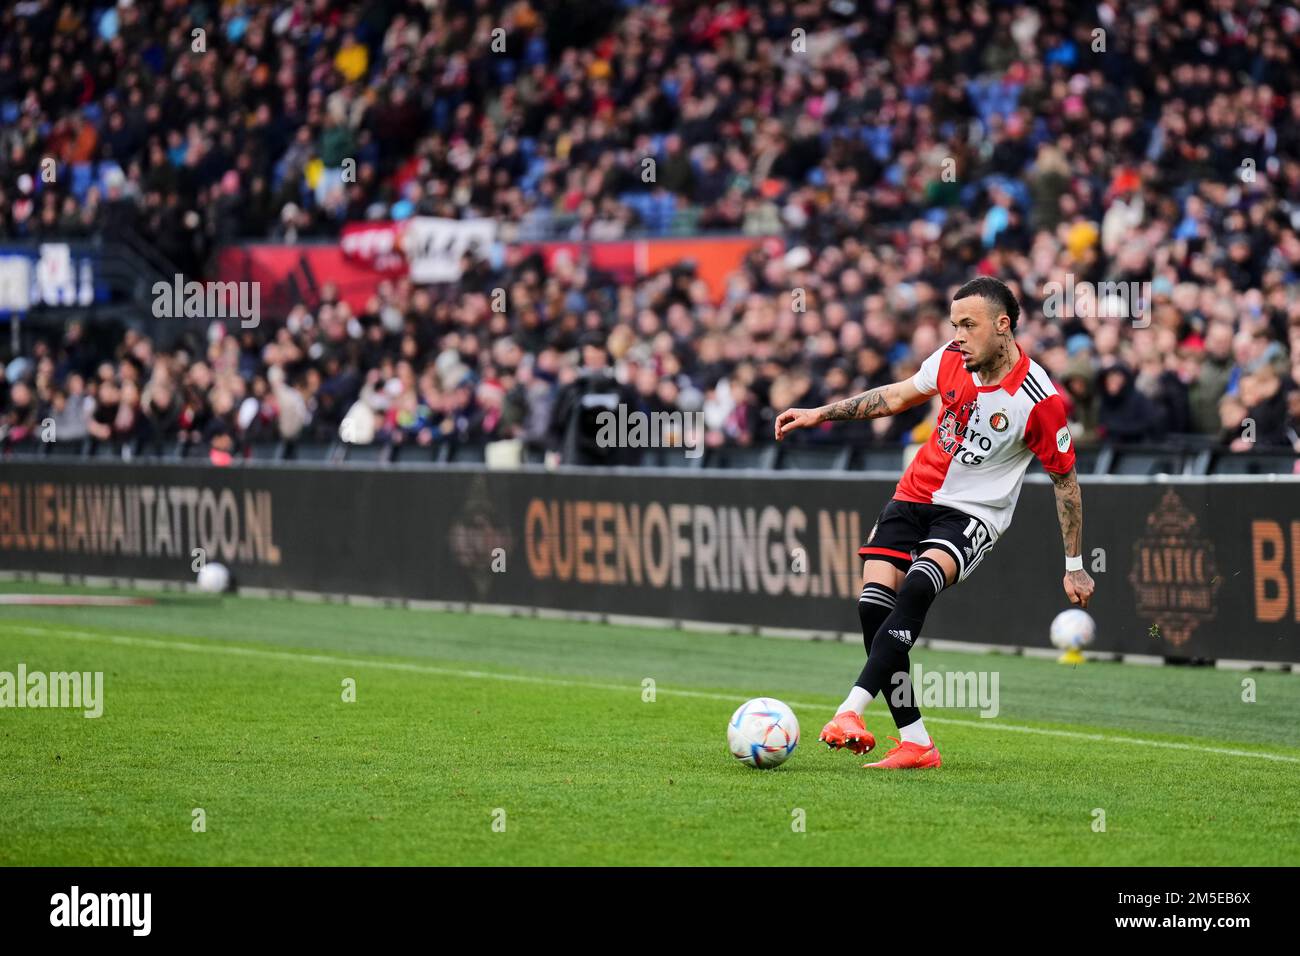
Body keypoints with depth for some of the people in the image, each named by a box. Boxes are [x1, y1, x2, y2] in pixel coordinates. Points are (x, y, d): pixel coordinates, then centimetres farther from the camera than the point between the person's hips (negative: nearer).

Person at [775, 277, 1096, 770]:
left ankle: (852, 710, -36)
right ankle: (915, 743, -7)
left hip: (973, 514, -5)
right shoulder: (952, 361, -4)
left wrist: (1075, 565, -2)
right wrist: (820, 414, 11)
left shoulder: (1039, 399, -17)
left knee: (915, 589, -32)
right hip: (915, 495, 5)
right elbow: (896, 396, 15)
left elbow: (1064, 478, -5)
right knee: (873, 603, -13)